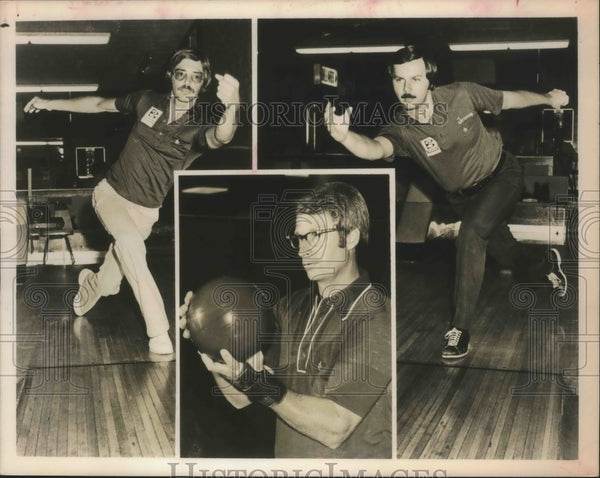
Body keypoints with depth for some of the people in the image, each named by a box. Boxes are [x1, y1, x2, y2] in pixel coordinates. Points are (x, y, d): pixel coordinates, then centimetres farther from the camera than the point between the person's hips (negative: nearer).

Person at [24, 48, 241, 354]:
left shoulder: (198, 129, -15)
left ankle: (91, 285, 50)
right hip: (110, 192, 0)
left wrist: (231, 105, -64)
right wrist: (51, 104, 12)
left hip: (145, 210, 0)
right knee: (130, 241, -30)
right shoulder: (148, 102, -7)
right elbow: (100, 105, 10)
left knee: (110, 278, 9)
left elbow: (220, 138, -42)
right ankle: (159, 333, -29)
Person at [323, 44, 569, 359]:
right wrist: (344, 135, -70)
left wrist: (547, 98, -2)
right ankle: (547, 266, 56)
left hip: (502, 176, -3)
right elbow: (376, 148, -50)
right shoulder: (400, 130, -26)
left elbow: (510, 99, -5)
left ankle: (459, 329, -18)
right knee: (506, 255, 17)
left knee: (470, 234, -28)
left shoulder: (460, 95, -24)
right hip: (462, 196, 3)